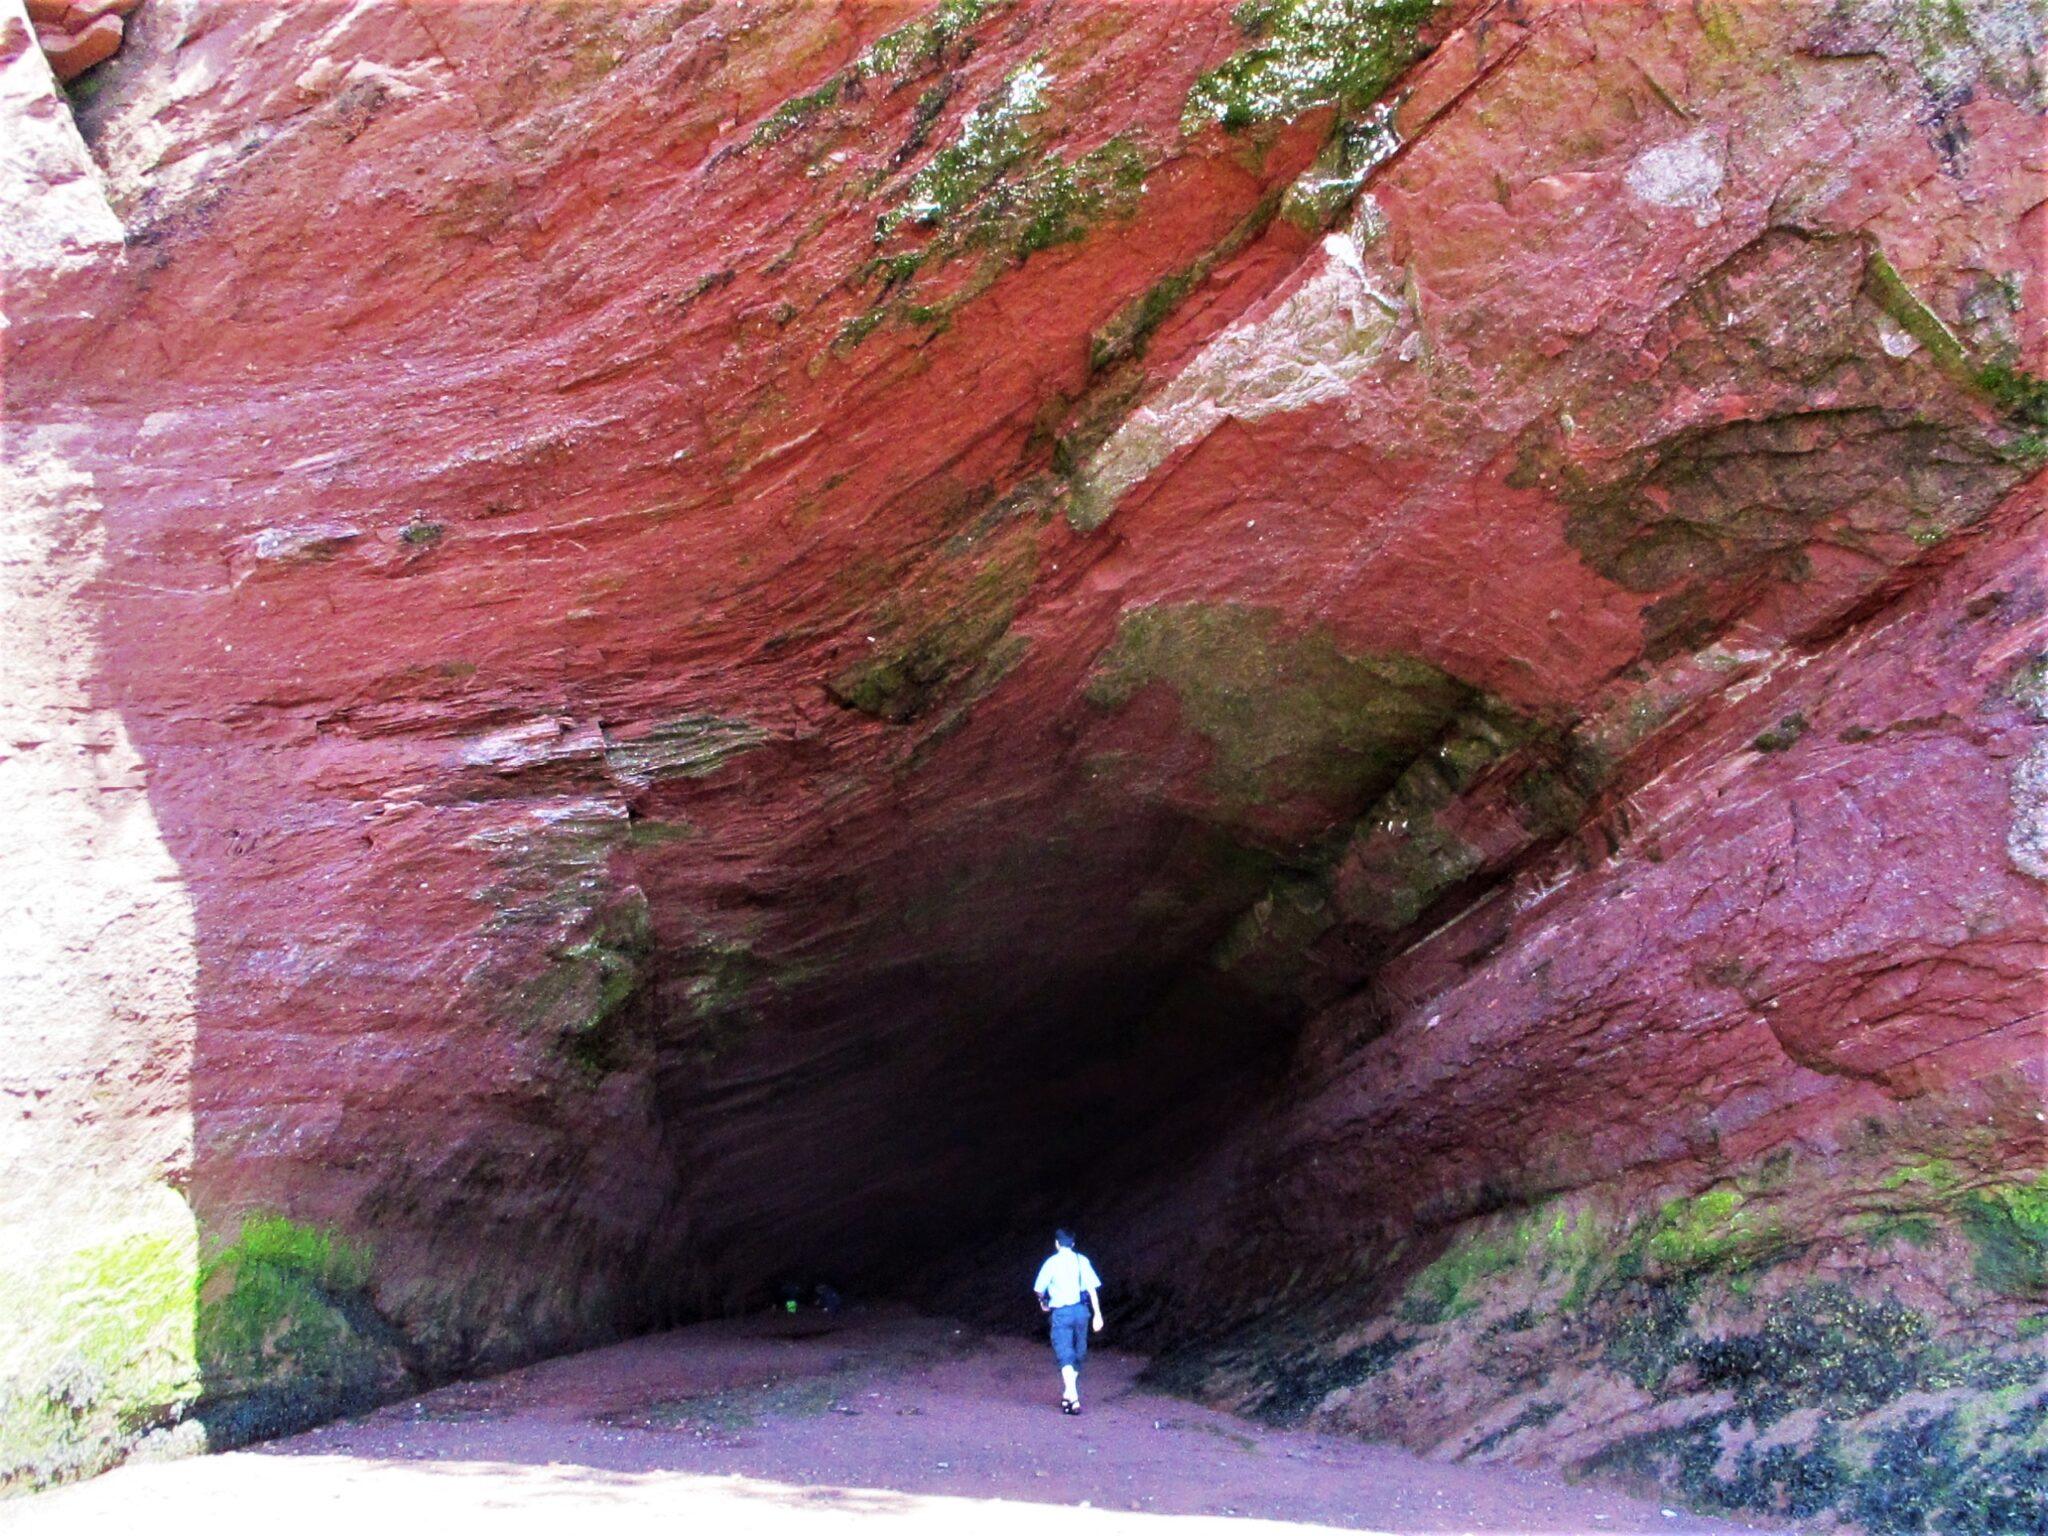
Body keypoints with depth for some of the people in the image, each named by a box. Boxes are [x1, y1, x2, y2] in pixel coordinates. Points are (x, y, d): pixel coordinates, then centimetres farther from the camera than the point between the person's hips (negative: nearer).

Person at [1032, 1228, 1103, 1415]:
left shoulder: (1051, 1263, -3)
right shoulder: (1082, 1260, 3)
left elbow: (1039, 1289, 2)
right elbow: (1092, 1289, -1)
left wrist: (1043, 1303, 23)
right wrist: (1098, 1314, 1)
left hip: (1061, 1312, -3)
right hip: (1081, 1310, 3)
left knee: (1065, 1357, -7)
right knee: (1077, 1354, 18)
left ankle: (1074, 1399, -21)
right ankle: (1067, 1395, 27)